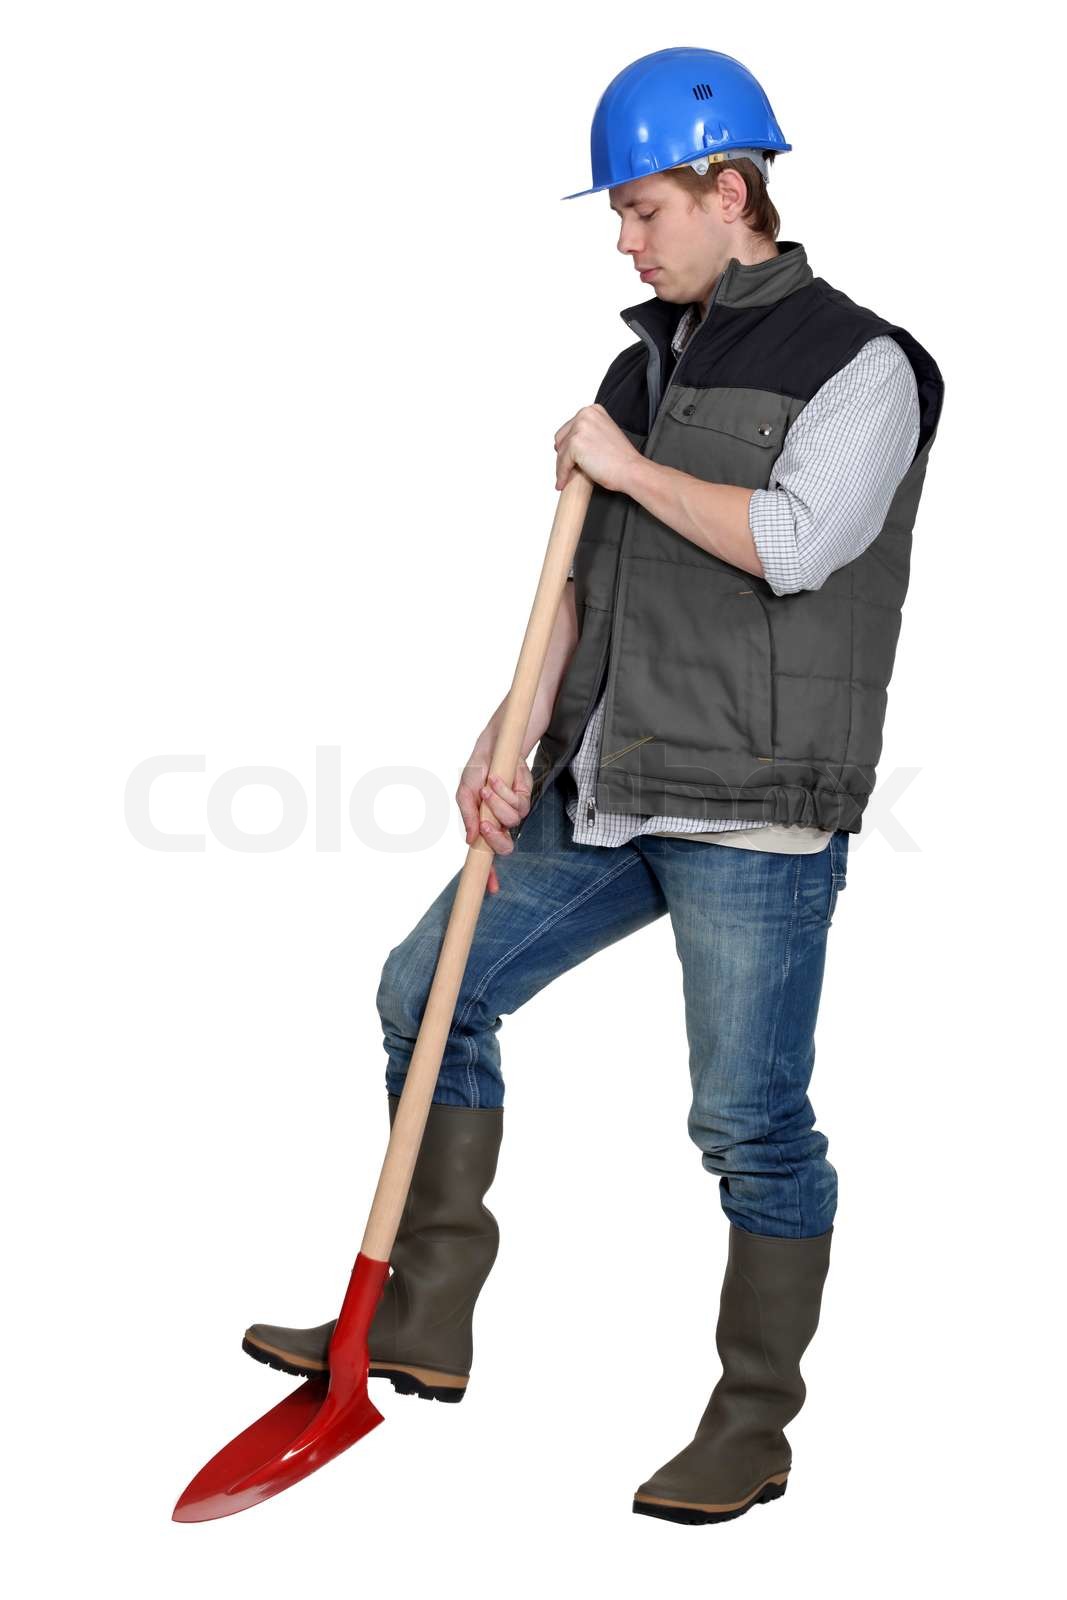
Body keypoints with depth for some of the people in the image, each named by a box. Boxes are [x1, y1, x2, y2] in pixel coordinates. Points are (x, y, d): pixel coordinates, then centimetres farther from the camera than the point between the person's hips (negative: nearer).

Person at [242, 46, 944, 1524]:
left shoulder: (857, 361, -6)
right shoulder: (644, 365, 16)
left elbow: (795, 539, -23)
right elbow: (586, 583, 15)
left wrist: (629, 468, -11)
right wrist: (510, 739, 4)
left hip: (756, 815, -8)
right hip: (602, 795, 8)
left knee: (750, 1118, -4)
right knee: (429, 995, 9)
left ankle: (754, 1426, 12)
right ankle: (425, 1321, 20)